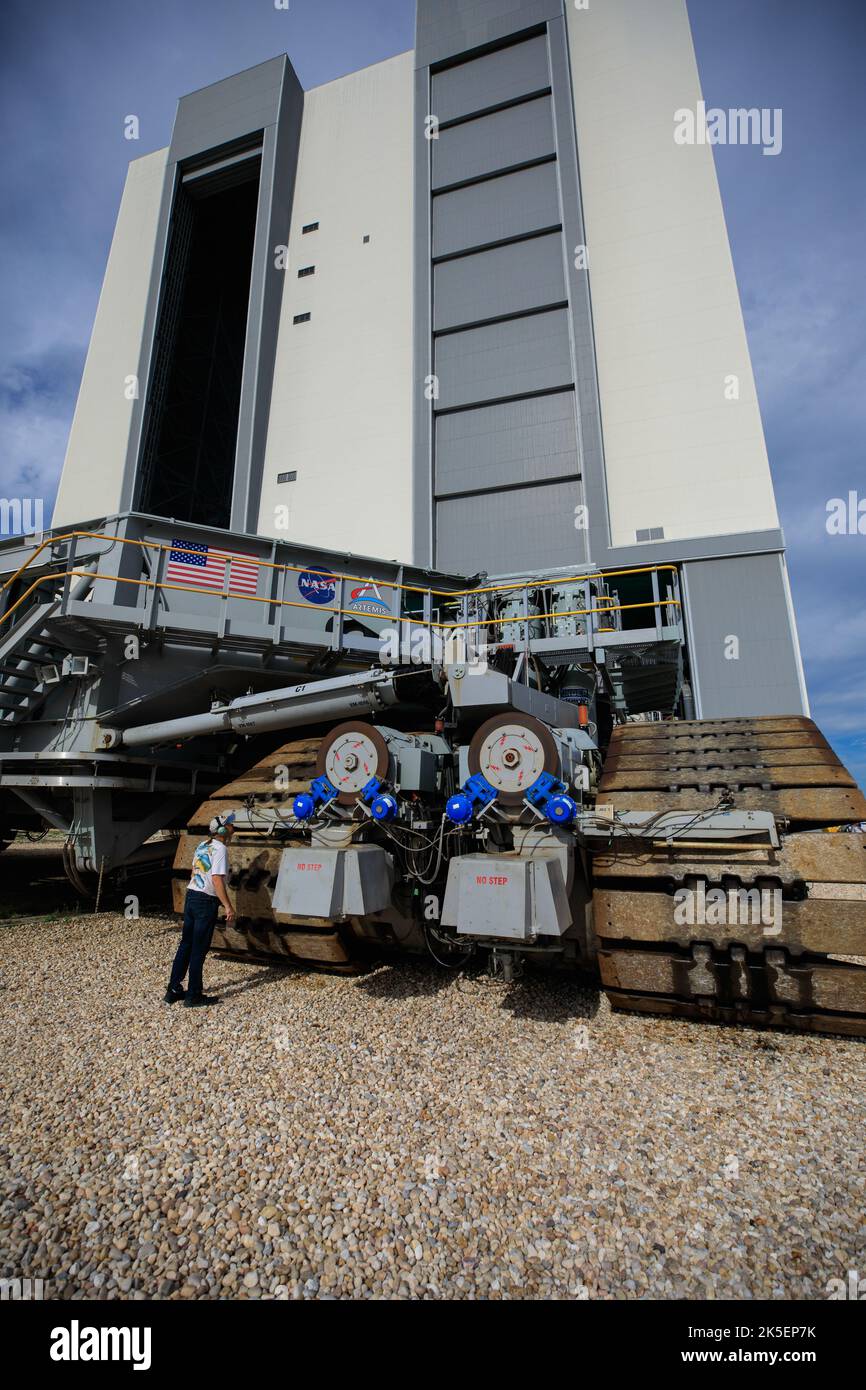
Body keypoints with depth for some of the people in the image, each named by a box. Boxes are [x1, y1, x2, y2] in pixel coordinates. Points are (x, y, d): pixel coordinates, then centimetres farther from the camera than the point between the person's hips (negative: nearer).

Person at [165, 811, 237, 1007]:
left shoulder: (202, 846, 11)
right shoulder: (220, 849, -14)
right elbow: (217, 880, -20)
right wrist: (228, 906, -19)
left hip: (190, 896, 8)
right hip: (206, 902, -8)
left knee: (185, 945, 15)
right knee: (199, 950, 1)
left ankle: (173, 990, 23)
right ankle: (194, 996, 10)